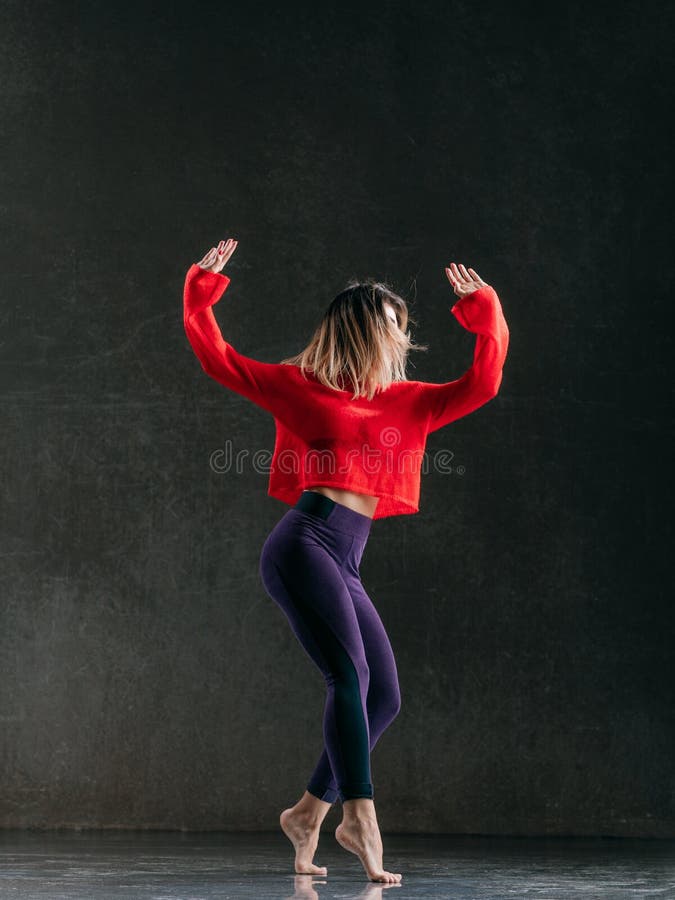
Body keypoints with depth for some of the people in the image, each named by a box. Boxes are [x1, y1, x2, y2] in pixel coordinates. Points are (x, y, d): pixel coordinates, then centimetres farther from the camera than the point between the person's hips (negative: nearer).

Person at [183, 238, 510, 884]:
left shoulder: (407, 403, 21)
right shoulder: (299, 386, 8)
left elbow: (479, 386, 19)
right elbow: (218, 360, 12)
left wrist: (485, 317, 18)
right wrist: (201, 292, 8)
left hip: (344, 567, 7)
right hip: (305, 544, -7)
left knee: (383, 697, 4)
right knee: (349, 675, -22)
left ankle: (309, 812, 16)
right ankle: (360, 819, -27)